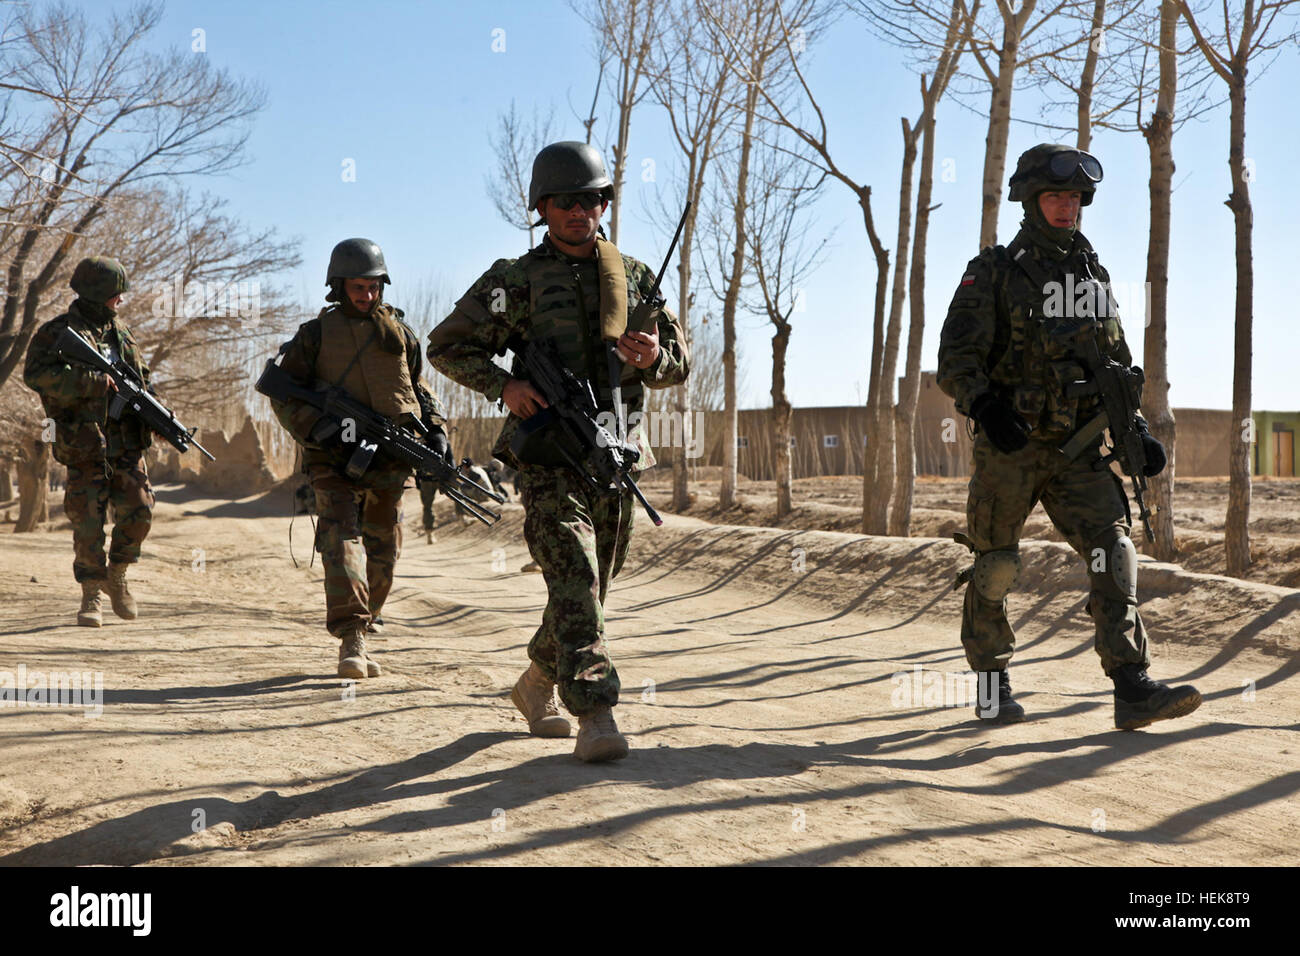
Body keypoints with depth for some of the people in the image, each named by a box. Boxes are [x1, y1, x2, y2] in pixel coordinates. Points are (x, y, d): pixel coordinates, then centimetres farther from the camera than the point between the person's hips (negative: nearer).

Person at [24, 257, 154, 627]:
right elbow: (36, 374, -21)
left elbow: (141, 381, 21)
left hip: (127, 442, 5)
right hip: (85, 444, -5)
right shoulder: (56, 332, -6)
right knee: (88, 521, -2)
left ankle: (116, 575, 22)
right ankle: (91, 595, 9)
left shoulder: (121, 333, 14)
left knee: (139, 512, 0)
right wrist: (94, 381, -25)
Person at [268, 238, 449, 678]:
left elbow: (418, 388, 23)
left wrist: (435, 429, 8)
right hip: (334, 459, -3)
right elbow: (283, 396, 2)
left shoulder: (398, 332, 12)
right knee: (341, 538, -16)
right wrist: (320, 430, -13)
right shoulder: (315, 335, 3)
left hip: (390, 460, 4)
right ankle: (352, 641, -21)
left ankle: (363, 623, 23)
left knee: (383, 551, 7)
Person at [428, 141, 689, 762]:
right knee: (574, 582, -18)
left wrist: (653, 356, -12)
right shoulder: (515, 280, 1)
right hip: (548, 459, -5)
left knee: (592, 587, 13)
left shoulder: (634, 277, 11)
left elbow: (679, 364, 12)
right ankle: (596, 718, -21)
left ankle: (535, 686, 34)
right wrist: (504, 385, -14)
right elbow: (447, 345, 2)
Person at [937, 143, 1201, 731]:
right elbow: (955, 362, -11)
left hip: (1077, 451, 4)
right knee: (995, 568, 5)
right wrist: (987, 408, -29)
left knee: (1113, 553, -12)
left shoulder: (1094, 276, 13)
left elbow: (1117, 363, 20)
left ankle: (1132, 690, -15)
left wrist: (1137, 431, 7)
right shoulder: (992, 273, -2)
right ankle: (992, 687, 21)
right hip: (1008, 447, -4)